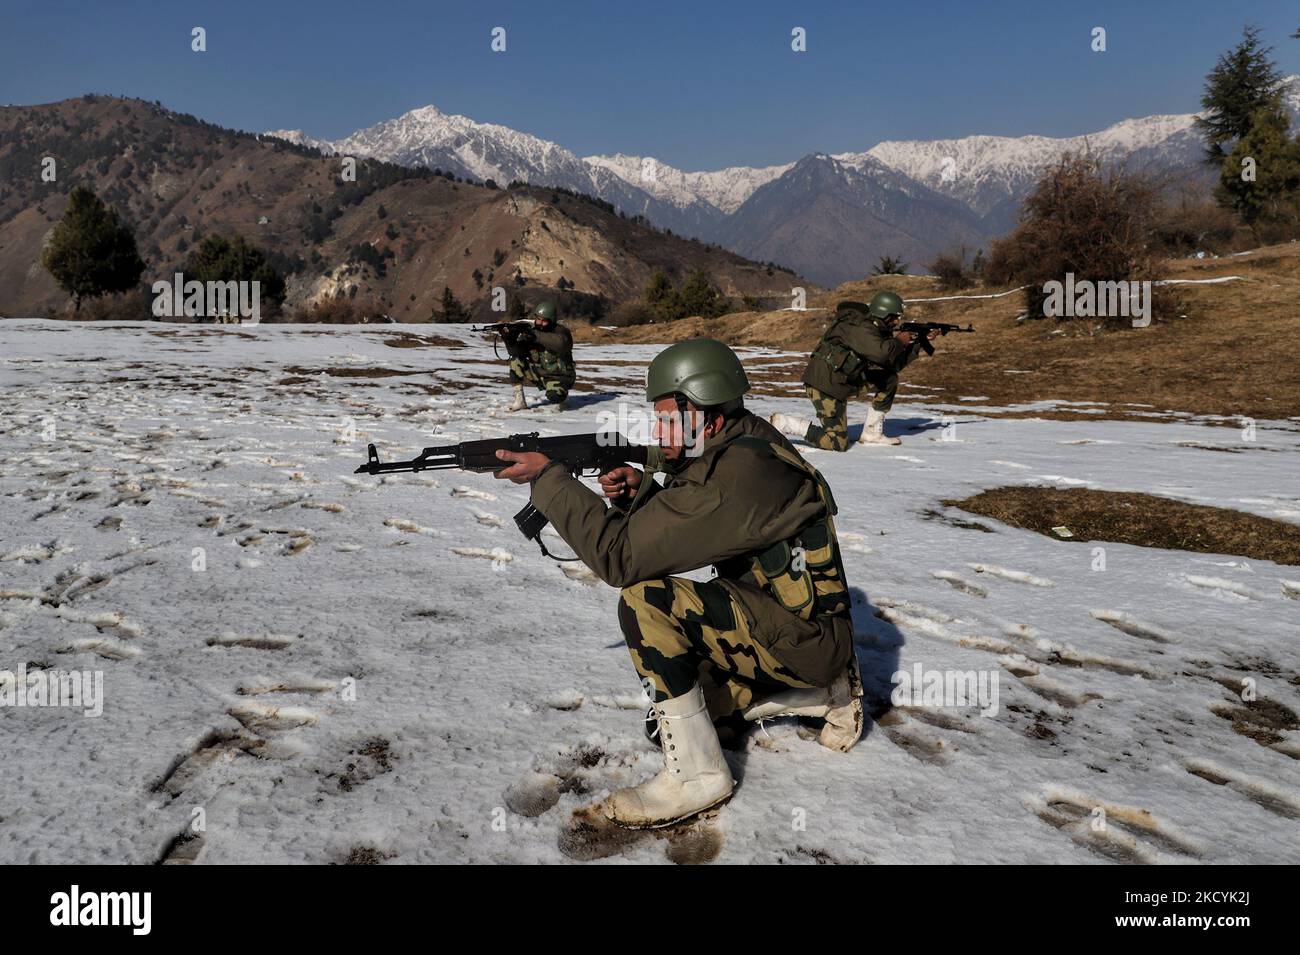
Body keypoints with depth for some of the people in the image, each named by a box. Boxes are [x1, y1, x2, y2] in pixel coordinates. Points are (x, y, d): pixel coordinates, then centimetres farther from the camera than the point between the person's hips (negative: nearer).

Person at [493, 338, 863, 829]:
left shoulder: (738, 473, -28)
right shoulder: (737, 447, 3)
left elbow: (621, 555, -29)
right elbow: (671, 536, 12)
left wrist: (548, 477, -21)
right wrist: (639, 492, -7)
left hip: (805, 637, -10)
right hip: (775, 622, 10)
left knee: (646, 601, -26)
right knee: (683, 698, 21)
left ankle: (695, 775, -13)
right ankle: (828, 691, 24)